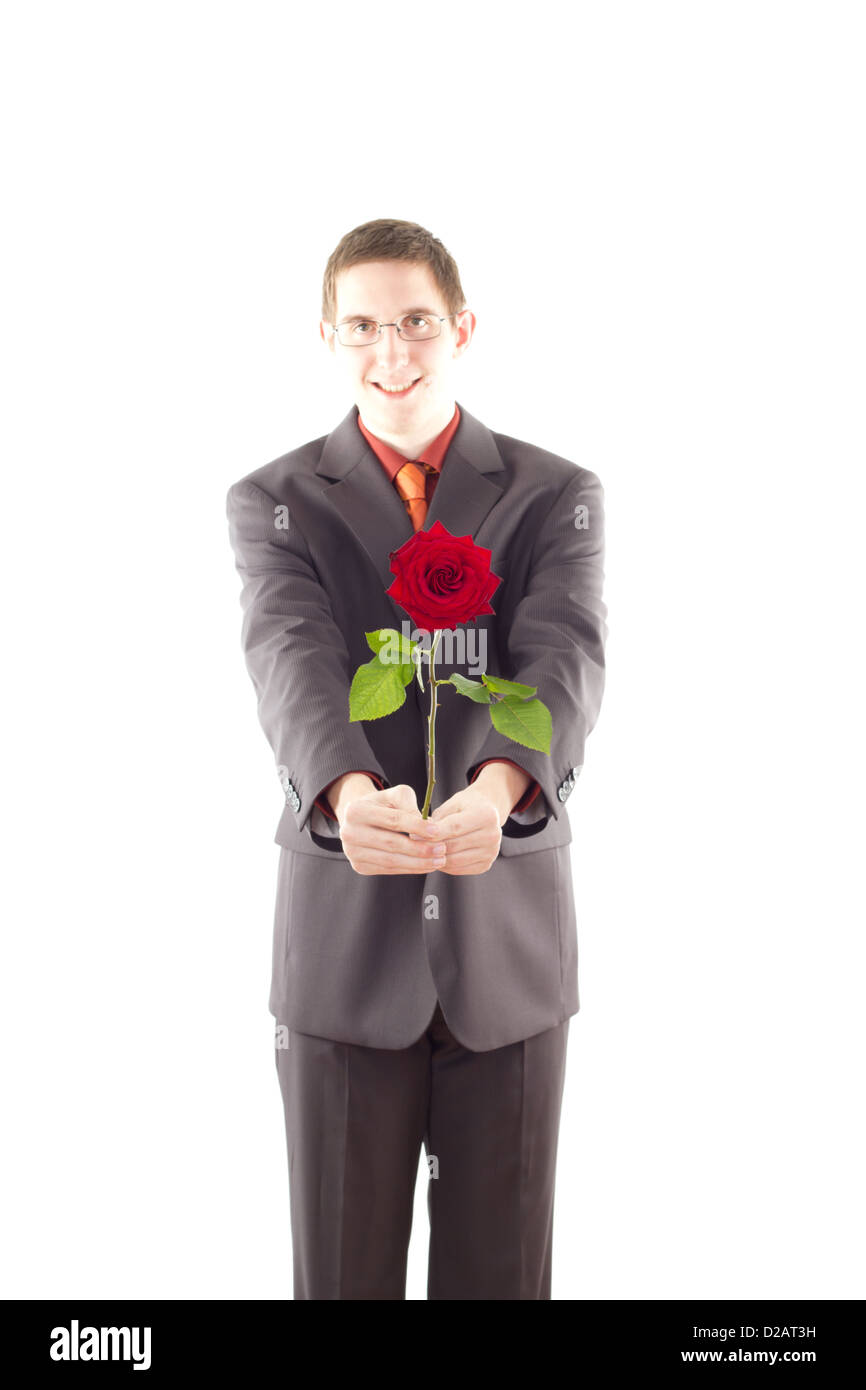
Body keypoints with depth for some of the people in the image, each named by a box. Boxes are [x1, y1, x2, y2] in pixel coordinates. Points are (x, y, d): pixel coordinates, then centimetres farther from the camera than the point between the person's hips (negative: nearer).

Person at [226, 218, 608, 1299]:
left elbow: (563, 662, -15)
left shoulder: (556, 498, 3)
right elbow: (291, 660, -18)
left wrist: (499, 788, -37)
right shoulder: (274, 503, 2)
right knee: (341, 1271, 11)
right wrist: (348, 793, -39)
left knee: (501, 1270, 13)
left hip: (510, 937, 1)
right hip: (343, 935, 0)